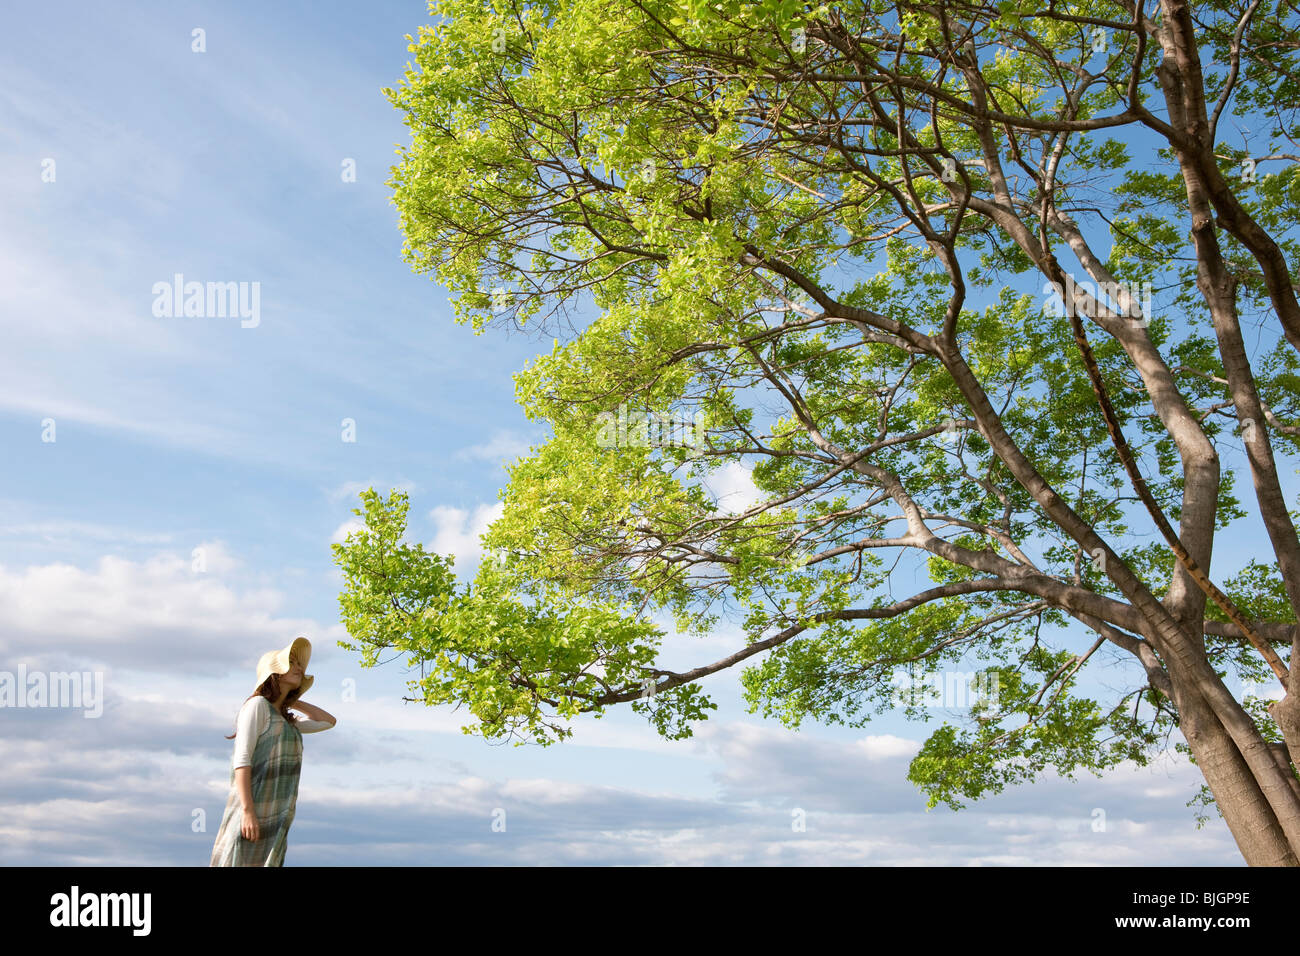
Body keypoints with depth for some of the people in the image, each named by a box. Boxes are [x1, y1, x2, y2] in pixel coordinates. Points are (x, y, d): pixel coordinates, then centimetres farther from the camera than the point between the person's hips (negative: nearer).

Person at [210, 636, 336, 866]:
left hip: (274, 819, 8)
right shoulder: (257, 705, -2)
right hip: (252, 813, -8)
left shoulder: (287, 720, 21)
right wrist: (247, 810, -20)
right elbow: (242, 759, -11)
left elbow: (329, 721, 31)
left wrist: (291, 700, 24)